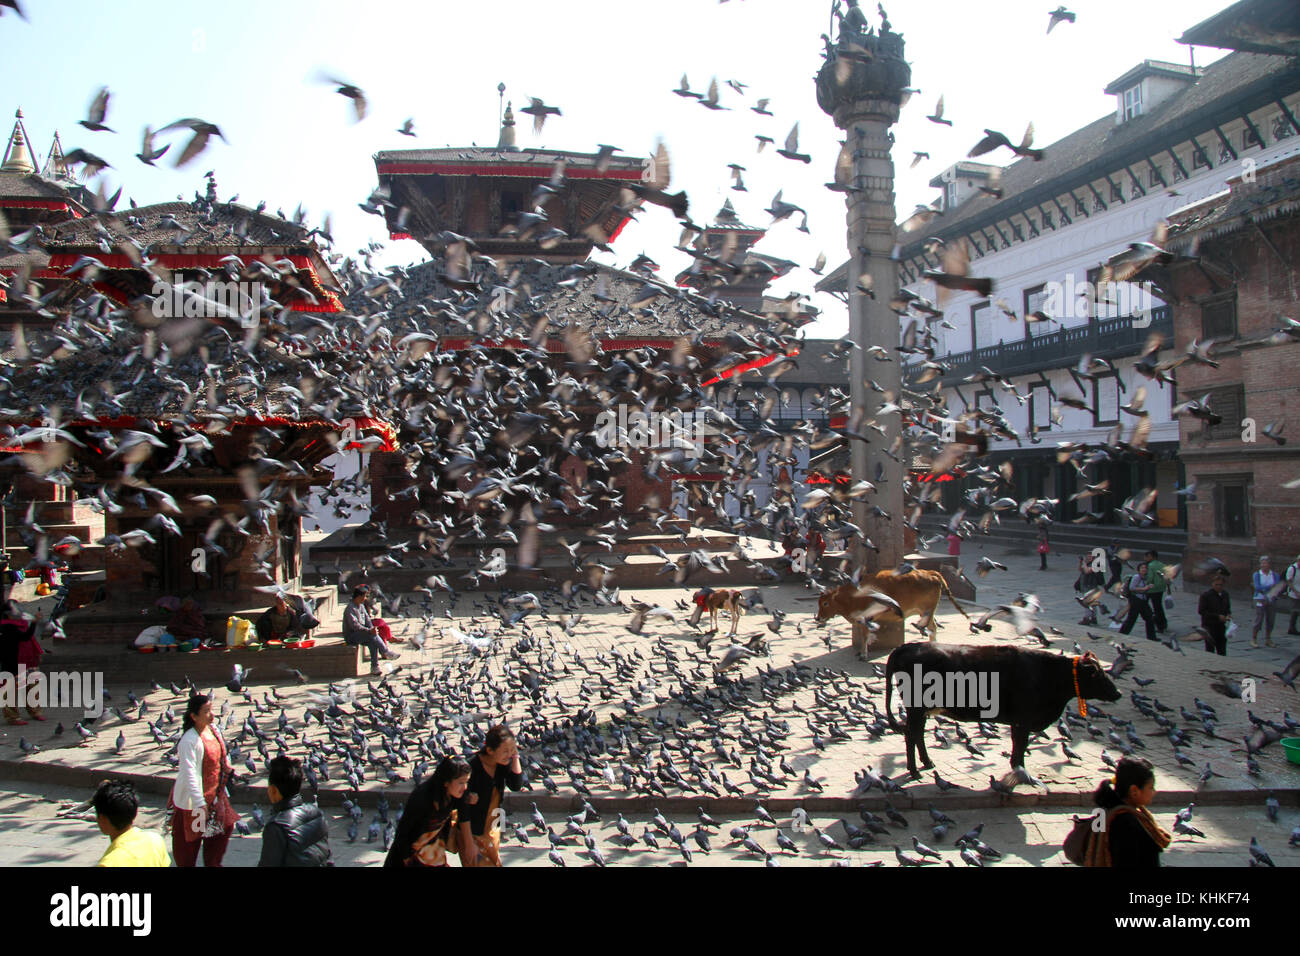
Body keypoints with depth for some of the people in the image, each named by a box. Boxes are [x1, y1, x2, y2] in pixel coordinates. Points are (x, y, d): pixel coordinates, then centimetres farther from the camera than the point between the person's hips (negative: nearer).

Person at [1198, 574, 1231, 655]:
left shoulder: (1225, 595, 9)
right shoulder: (1206, 595, -9)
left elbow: (1228, 608, 22)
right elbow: (1201, 611, -12)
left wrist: (1228, 615, -1)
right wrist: (1217, 616, -16)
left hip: (1221, 626, 5)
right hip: (1209, 627, -5)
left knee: (1222, 652, 7)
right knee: (1210, 650, -3)